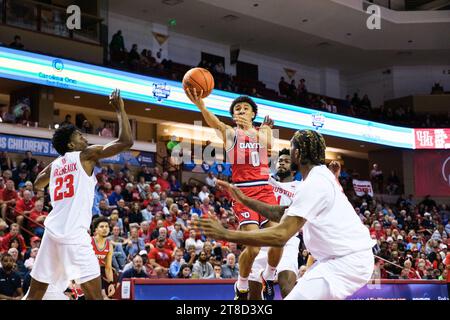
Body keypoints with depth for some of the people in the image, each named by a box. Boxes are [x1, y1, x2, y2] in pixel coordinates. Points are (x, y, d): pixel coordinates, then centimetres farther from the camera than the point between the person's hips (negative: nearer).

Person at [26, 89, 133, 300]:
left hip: (52, 232, 7)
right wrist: (120, 110, 6)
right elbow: (126, 141, -5)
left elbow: (38, 185, 41)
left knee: (34, 295, 13)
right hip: (74, 234, -7)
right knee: (95, 295, -6)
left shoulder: (54, 165, 18)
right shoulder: (86, 155, 2)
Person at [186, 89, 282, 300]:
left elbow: (269, 143, -3)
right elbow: (216, 124, -17)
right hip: (243, 191, -3)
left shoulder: (262, 132, 18)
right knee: (253, 247, -14)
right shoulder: (230, 133, 5)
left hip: (265, 189, 3)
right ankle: (241, 287, 11)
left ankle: (268, 277, 22)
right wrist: (200, 104, -38)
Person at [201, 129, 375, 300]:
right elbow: (281, 213, 18)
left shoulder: (313, 183, -19)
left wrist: (225, 234, -21)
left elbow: (281, 235, -25)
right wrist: (243, 198, 13)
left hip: (348, 261, -11)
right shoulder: (321, 176, 13)